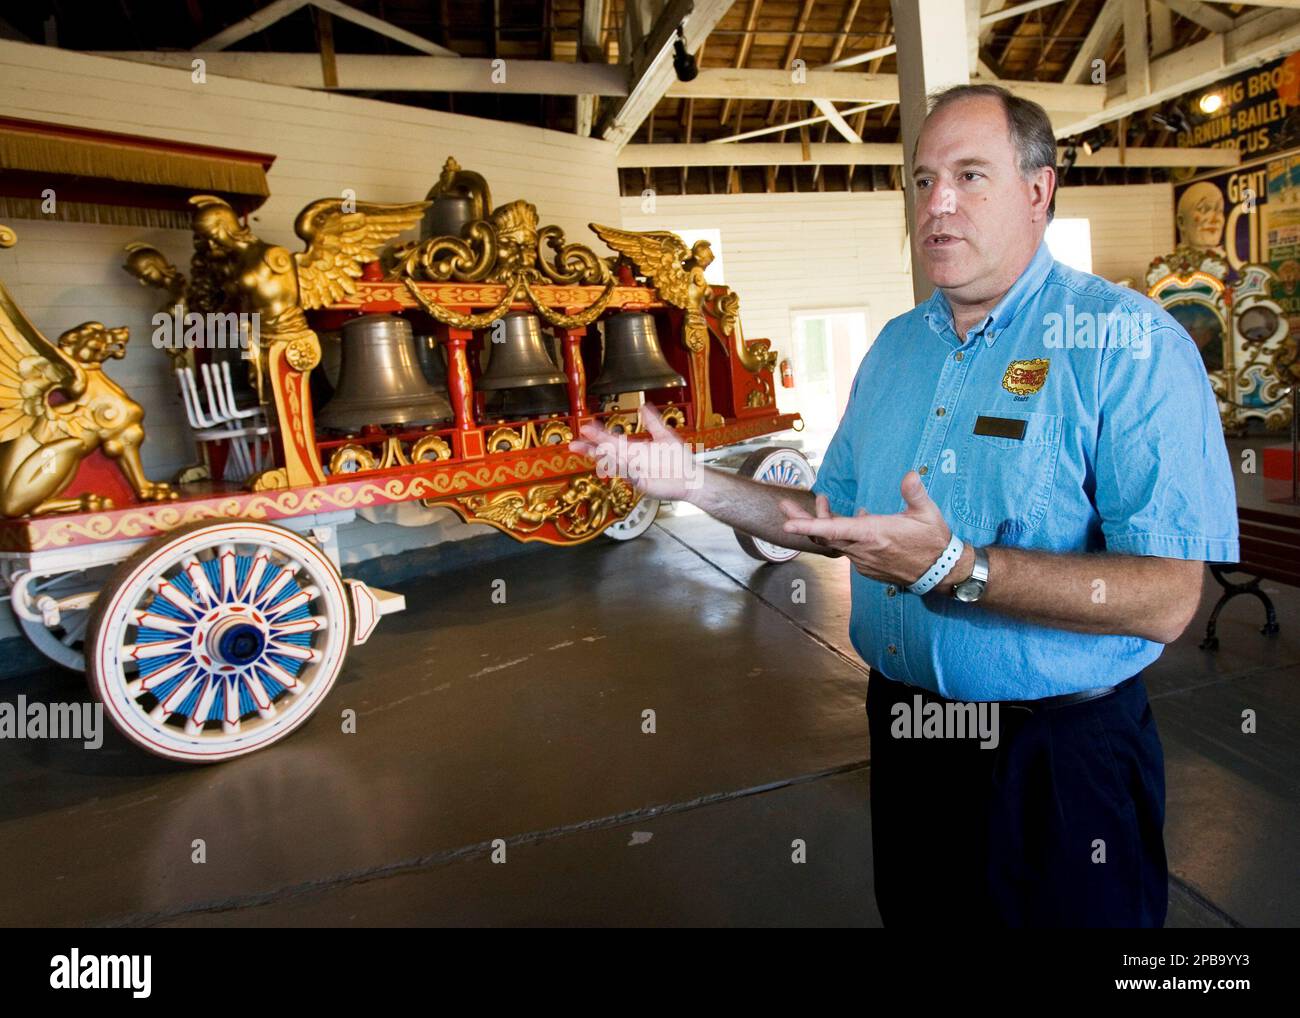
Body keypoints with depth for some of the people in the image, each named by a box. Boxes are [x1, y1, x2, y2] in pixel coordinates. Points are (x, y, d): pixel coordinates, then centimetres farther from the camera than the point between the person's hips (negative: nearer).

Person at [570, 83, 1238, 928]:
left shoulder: (1128, 342, -16)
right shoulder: (896, 346, 6)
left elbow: (1167, 601, -23)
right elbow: (839, 519, 12)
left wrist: (957, 568, -33)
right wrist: (694, 483, 2)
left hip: (1058, 760, -6)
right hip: (905, 731, 6)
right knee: (915, 912, 24)